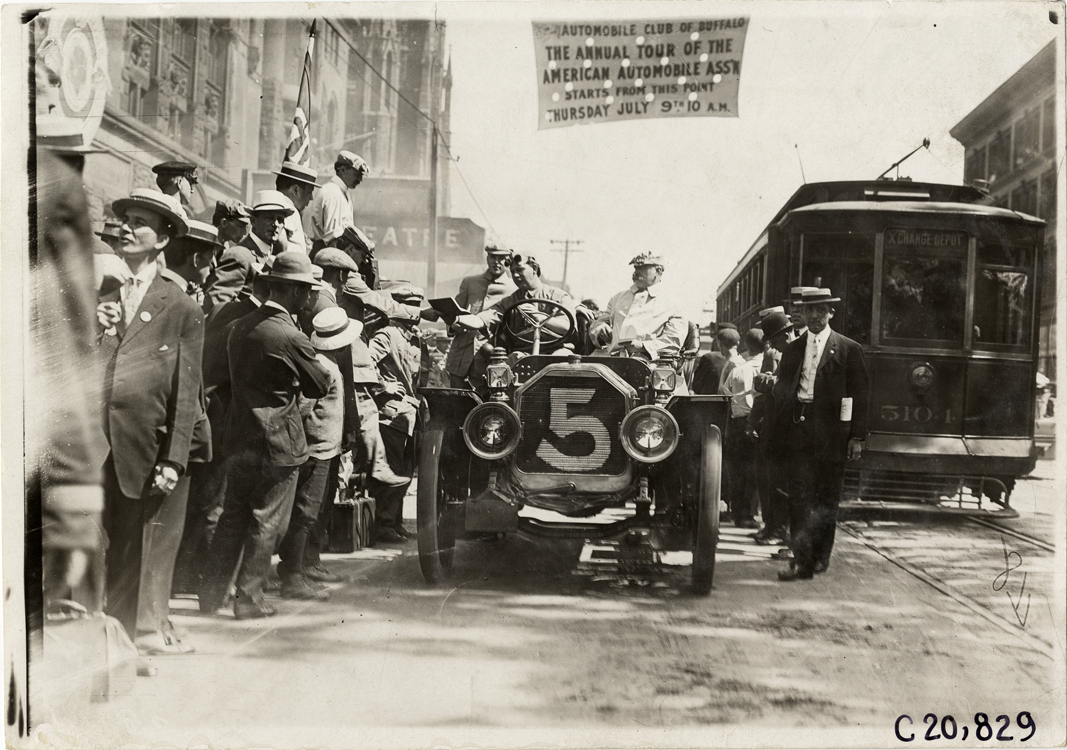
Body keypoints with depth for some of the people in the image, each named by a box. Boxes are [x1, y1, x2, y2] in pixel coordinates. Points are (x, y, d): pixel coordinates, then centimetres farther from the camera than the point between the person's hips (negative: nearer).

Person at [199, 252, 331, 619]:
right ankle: (249, 598, 10)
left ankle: (212, 592, 20)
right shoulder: (291, 338, -18)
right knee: (265, 524, 4)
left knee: (232, 518, 16)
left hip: (241, 438, 7)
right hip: (277, 442, -7)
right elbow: (321, 385, -7)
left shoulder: (240, 327, 5)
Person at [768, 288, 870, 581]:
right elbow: (780, 392, 14)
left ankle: (821, 556, 21)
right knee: (800, 496, -6)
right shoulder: (792, 350, 13)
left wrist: (857, 437, -5)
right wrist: (778, 434, 5)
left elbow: (861, 396, 1)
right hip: (798, 431, 2)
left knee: (826, 499, 7)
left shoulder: (848, 349, 4)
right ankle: (802, 561, -8)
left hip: (831, 433, -2)